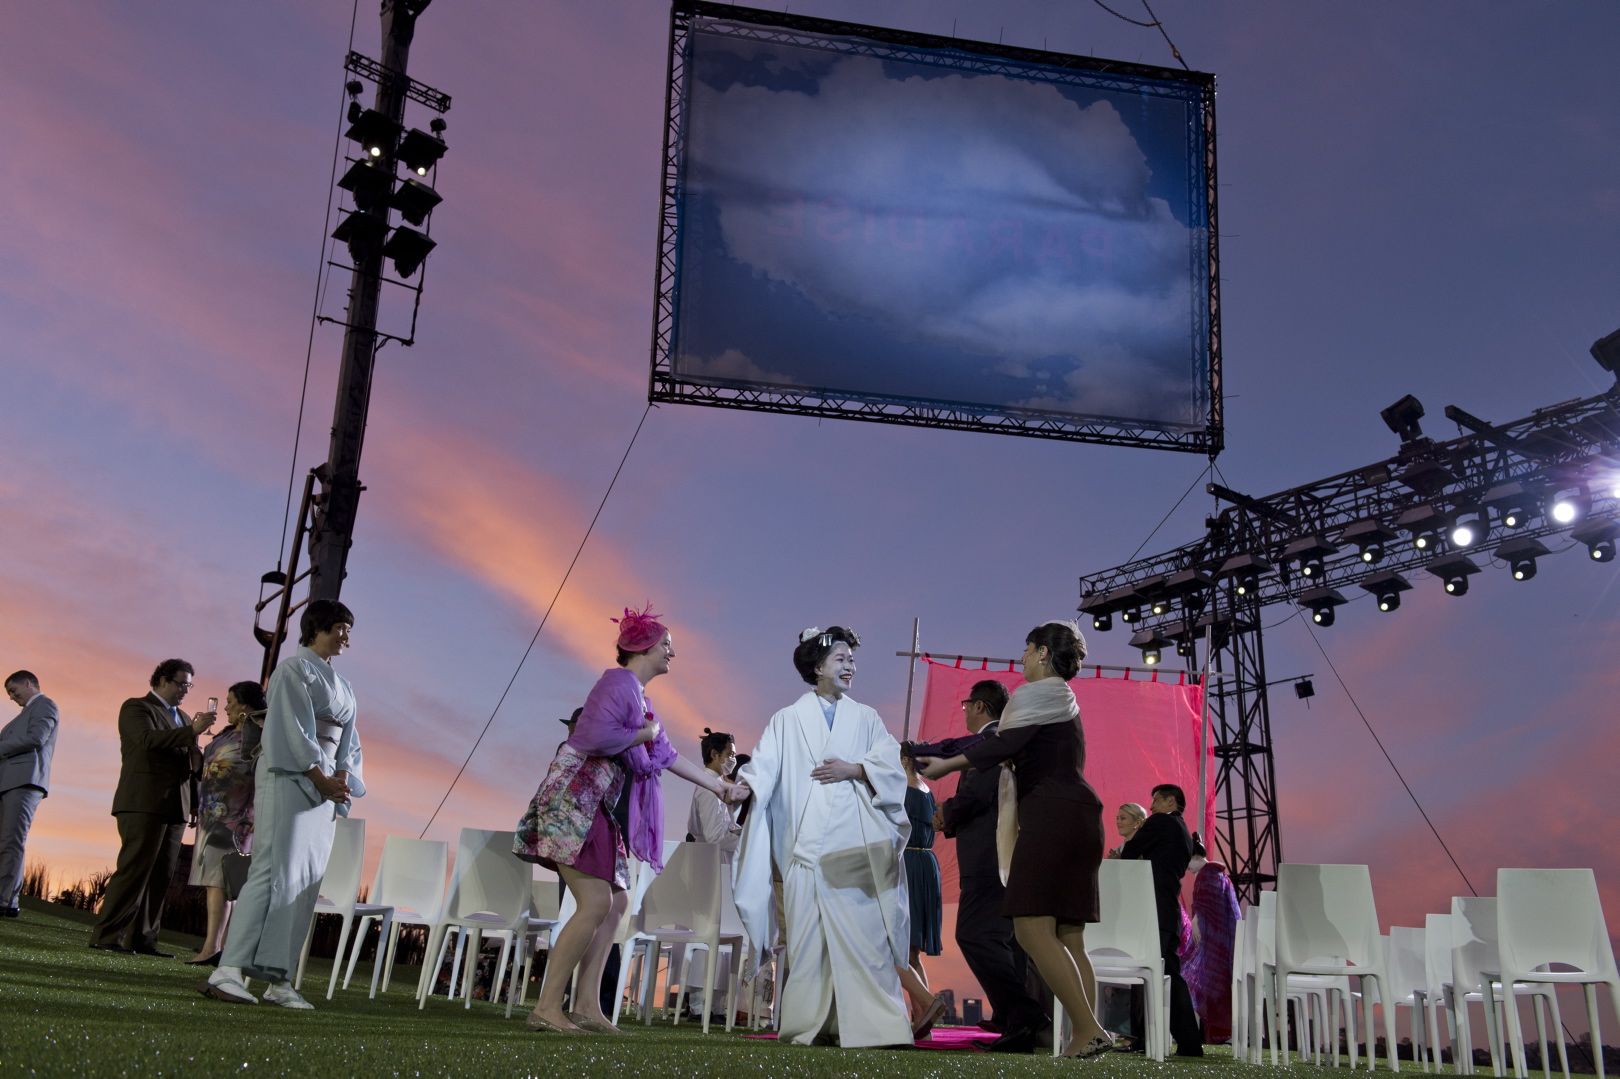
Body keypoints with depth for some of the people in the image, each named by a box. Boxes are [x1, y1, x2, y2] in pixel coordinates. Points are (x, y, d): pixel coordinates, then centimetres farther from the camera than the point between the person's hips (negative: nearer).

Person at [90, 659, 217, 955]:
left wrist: (195, 803, 13)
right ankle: (105, 936, -6)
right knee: (134, 870, -10)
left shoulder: (184, 718, 24)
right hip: (144, 804, -7)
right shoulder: (136, 707, 3)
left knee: (161, 875, 3)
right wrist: (193, 731, -21)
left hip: (175, 808, 7)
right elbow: (149, 739, -16)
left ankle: (142, 939, 6)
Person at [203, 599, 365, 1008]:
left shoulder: (342, 686, 21)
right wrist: (321, 776, -15)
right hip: (288, 779, -8)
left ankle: (279, 979, 4)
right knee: (274, 873, -15)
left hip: (324, 786, 8)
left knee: (306, 882, 2)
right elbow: (295, 729, -11)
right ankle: (228, 970, -15)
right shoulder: (294, 669, -2)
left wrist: (342, 777, 0)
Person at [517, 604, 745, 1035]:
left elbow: (666, 756, 21)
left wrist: (721, 786, 20)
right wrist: (646, 732, -9)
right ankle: (547, 1007, -8)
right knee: (595, 904, -14)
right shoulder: (619, 682, -10)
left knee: (616, 903, 8)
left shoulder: (640, 696, 19)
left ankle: (587, 1006, 9)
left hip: (598, 810, 10)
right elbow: (599, 736, -25)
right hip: (574, 803, -10)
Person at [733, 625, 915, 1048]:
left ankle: (872, 1022, -5)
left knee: (864, 930, -6)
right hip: (810, 843, -1)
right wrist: (744, 786, -21)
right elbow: (765, 766, -1)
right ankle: (809, 1025, -1)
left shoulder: (865, 718, 20)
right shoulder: (789, 720, 14)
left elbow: (891, 763, 7)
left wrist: (854, 769, -9)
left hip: (859, 842, 1)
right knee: (809, 932, -6)